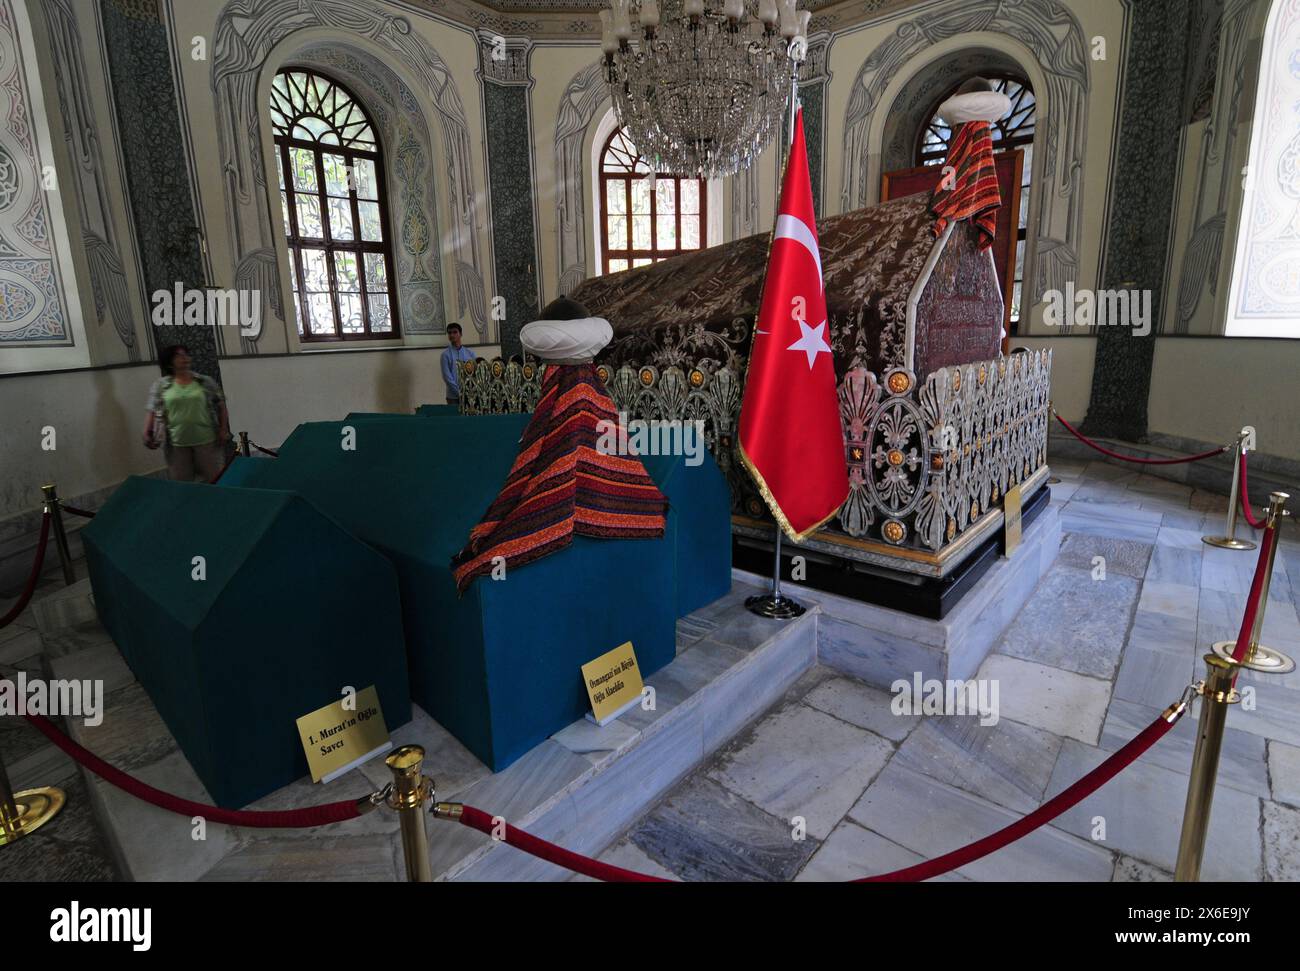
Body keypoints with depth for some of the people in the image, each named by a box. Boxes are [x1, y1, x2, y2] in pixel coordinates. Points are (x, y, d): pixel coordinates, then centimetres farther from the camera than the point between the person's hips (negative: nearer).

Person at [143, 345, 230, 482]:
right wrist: (147, 434, -2)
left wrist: (224, 429, -1)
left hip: (206, 440, 0)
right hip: (176, 443, 1)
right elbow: (153, 411, 7)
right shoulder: (160, 386, 4)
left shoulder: (205, 382, 4)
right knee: (181, 482, 7)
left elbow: (220, 405, 6)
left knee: (215, 478, 6)